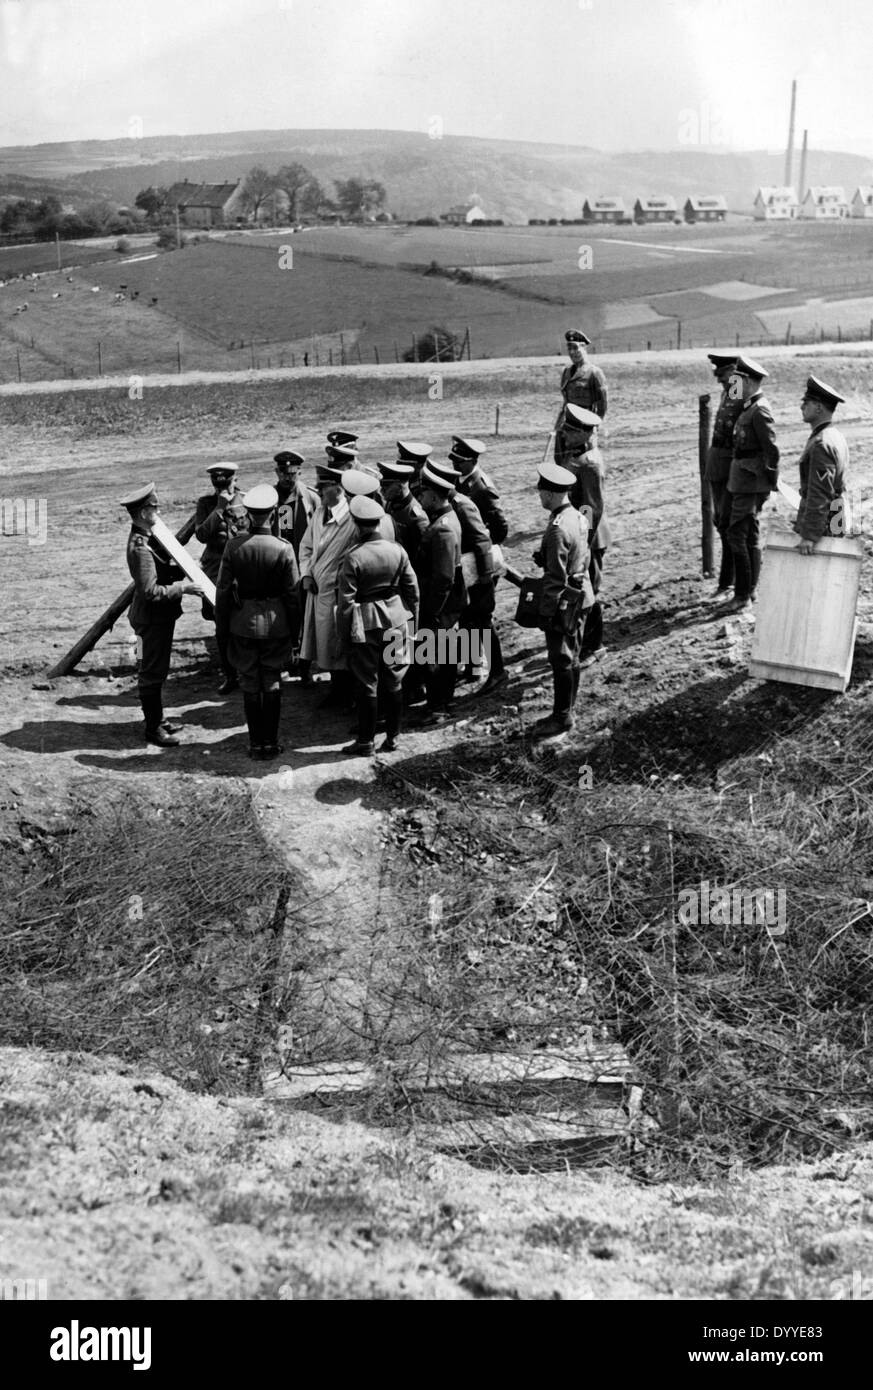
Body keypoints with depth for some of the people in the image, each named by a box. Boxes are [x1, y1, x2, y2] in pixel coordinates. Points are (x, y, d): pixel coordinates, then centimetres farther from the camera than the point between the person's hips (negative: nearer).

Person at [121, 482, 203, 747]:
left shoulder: (147, 538, 6)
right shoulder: (140, 548, -26)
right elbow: (150, 591, -28)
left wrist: (183, 570, 3)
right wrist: (182, 588, -22)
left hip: (160, 616, 10)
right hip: (153, 618, -10)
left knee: (156, 670, 20)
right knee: (153, 672, 1)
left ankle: (156, 719, 33)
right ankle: (153, 728, 11)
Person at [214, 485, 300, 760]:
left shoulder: (234, 545, -11)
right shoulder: (284, 549, -13)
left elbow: (223, 588, -5)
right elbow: (292, 593, -6)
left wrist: (222, 624, 7)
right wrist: (295, 628, 6)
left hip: (243, 622, 0)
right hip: (275, 623, 0)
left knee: (250, 684, 10)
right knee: (272, 683, 11)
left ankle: (256, 744, 15)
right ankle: (271, 742, 15)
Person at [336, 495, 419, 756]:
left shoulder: (353, 558, -16)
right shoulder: (397, 550, -2)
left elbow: (346, 601, -14)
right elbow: (412, 589, 6)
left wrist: (343, 634, -4)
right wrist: (411, 617, 18)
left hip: (365, 626, -4)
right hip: (395, 621, 4)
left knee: (366, 685, 4)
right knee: (393, 683, 12)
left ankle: (366, 741, 12)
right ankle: (392, 737, 21)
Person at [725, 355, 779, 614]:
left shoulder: (760, 410, -17)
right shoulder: (750, 407, 14)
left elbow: (772, 449, -20)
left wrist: (771, 483, -16)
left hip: (750, 482, -10)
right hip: (743, 482, 10)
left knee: (737, 536, -12)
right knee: (751, 536, 16)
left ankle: (743, 597, -11)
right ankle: (751, 590, 26)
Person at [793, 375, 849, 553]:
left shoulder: (821, 445, -21)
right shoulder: (836, 435, 11)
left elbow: (819, 495, -25)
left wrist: (809, 536, -24)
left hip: (822, 525, -10)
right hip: (835, 522, 10)